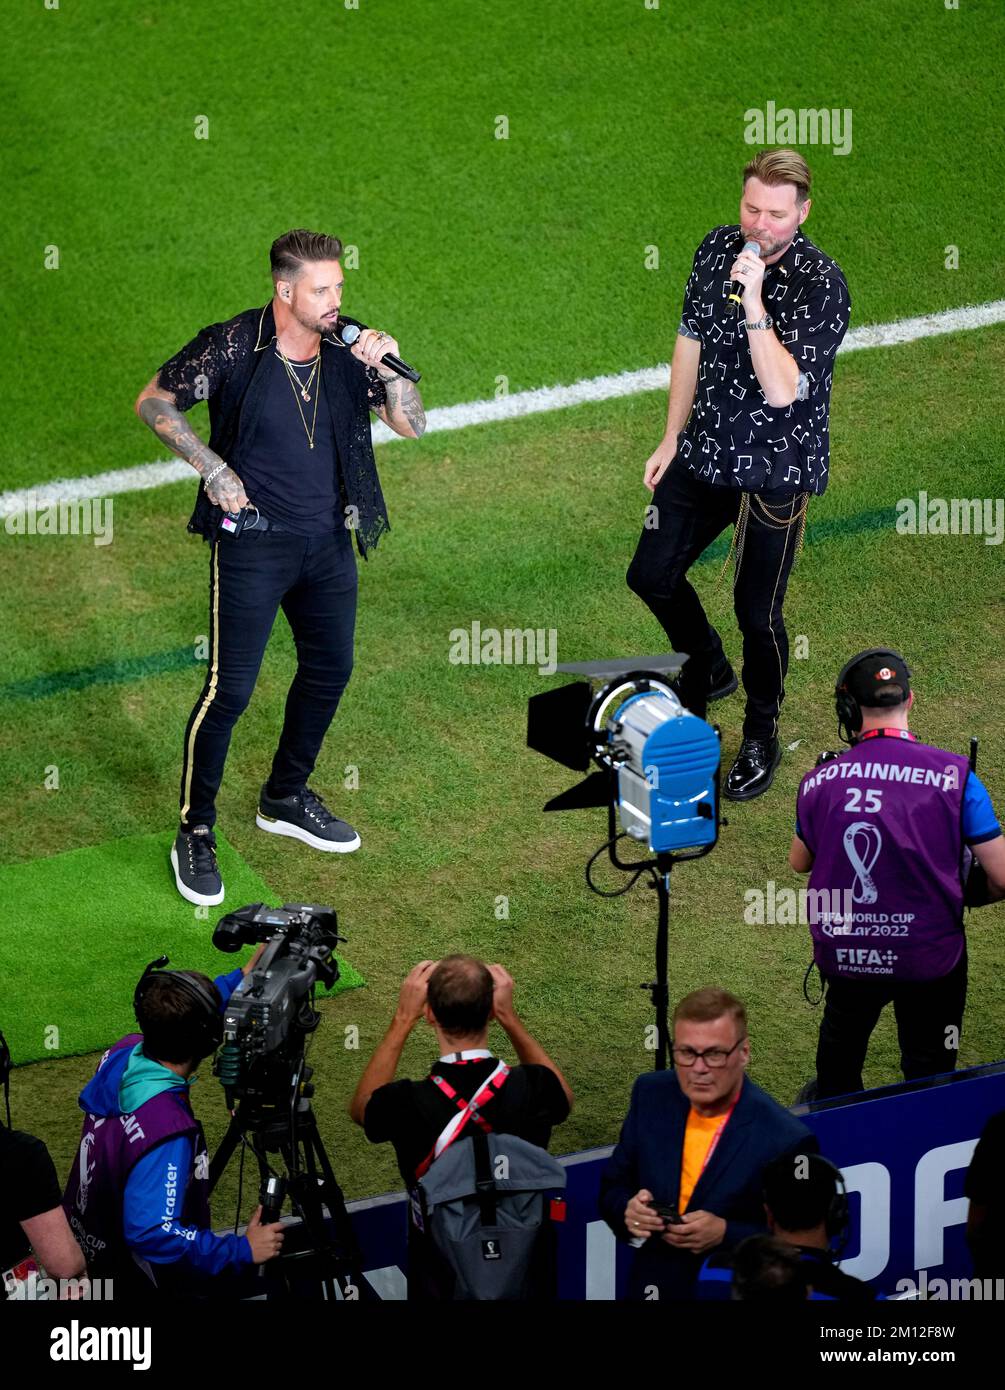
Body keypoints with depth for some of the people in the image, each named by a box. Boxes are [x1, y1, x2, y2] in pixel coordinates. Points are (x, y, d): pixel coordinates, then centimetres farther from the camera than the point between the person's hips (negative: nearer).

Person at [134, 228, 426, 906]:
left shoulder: (347, 350, -3)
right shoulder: (233, 347, -14)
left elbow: (412, 424, -3)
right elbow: (154, 402, -4)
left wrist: (388, 370, -21)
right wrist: (213, 469, -12)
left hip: (328, 540, 6)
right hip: (253, 539, -6)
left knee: (330, 670, 18)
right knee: (230, 689, -7)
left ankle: (286, 798, 39)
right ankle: (196, 832, 6)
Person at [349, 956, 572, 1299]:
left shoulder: (408, 1105, -25)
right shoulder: (530, 1091, -21)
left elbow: (360, 1107, 2)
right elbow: (564, 1097, 7)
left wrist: (402, 1019, -1)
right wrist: (510, 1017, 2)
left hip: (439, 1285, -1)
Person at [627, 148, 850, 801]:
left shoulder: (821, 283, -22)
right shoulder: (718, 248, -3)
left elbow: (782, 390, -30)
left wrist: (754, 301, -36)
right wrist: (672, 438, 13)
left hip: (775, 471, -6)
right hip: (705, 454, 6)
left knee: (757, 611, 3)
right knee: (652, 576, 15)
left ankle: (761, 737, 28)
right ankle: (709, 672, 44)